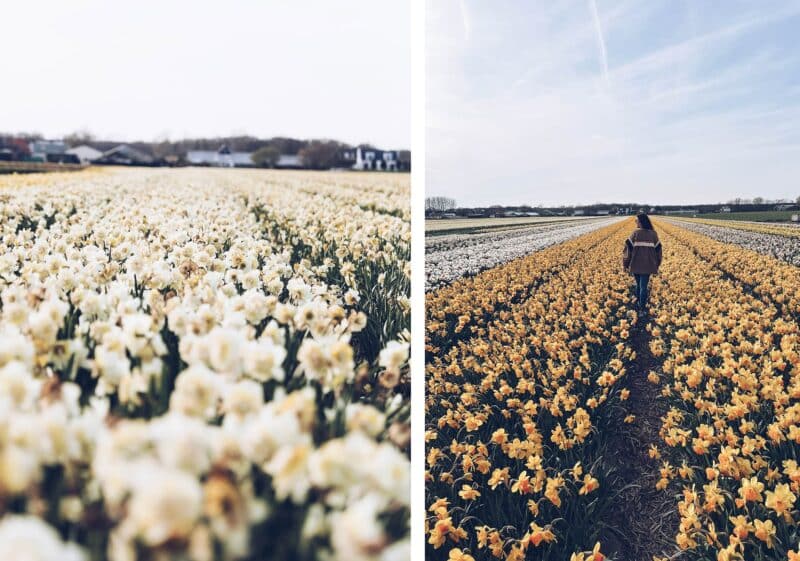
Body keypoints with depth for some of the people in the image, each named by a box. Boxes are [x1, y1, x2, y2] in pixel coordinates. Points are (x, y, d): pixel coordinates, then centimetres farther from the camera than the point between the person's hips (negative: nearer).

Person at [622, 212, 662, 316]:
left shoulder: (635, 233, -7)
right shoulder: (653, 234, 0)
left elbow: (628, 248, -7)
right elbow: (658, 250, 5)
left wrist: (626, 264, 1)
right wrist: (657, 265, 15)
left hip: (635, 265, 0)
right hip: (647, 265, 0)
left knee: (638, 285, 18)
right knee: (643, 286, 3)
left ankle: (638, 304, 28)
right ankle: (642, 309, 2)